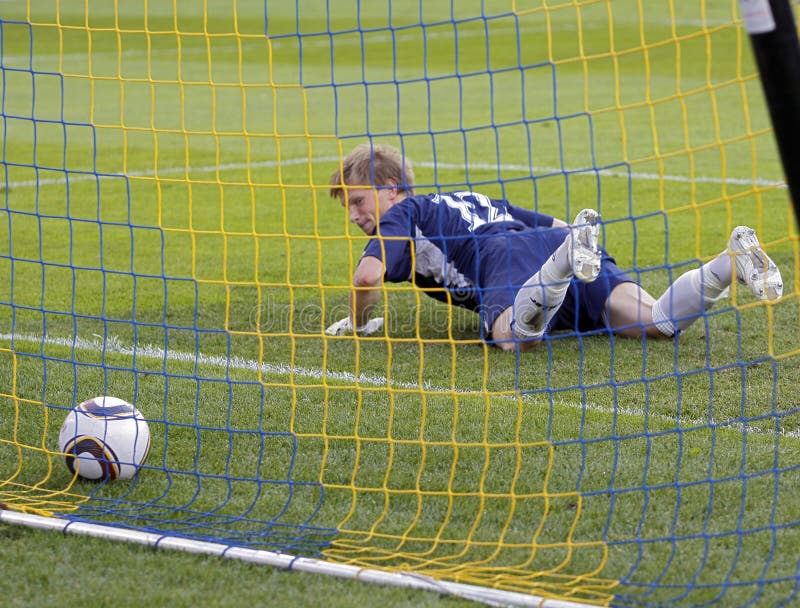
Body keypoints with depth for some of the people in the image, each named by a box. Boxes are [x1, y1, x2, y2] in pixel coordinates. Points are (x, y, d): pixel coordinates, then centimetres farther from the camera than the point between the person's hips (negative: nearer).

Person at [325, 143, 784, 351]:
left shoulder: (400, 216, 20)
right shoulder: (472, 200, 41)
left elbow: (368, 275, 0)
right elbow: (554, 225, 40)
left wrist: (358, 324, 18)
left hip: (506, 259, -7)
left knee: (514, 337, -40)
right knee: (657, 323, -13)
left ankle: (574, 257, -52)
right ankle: (735, 260, -30)